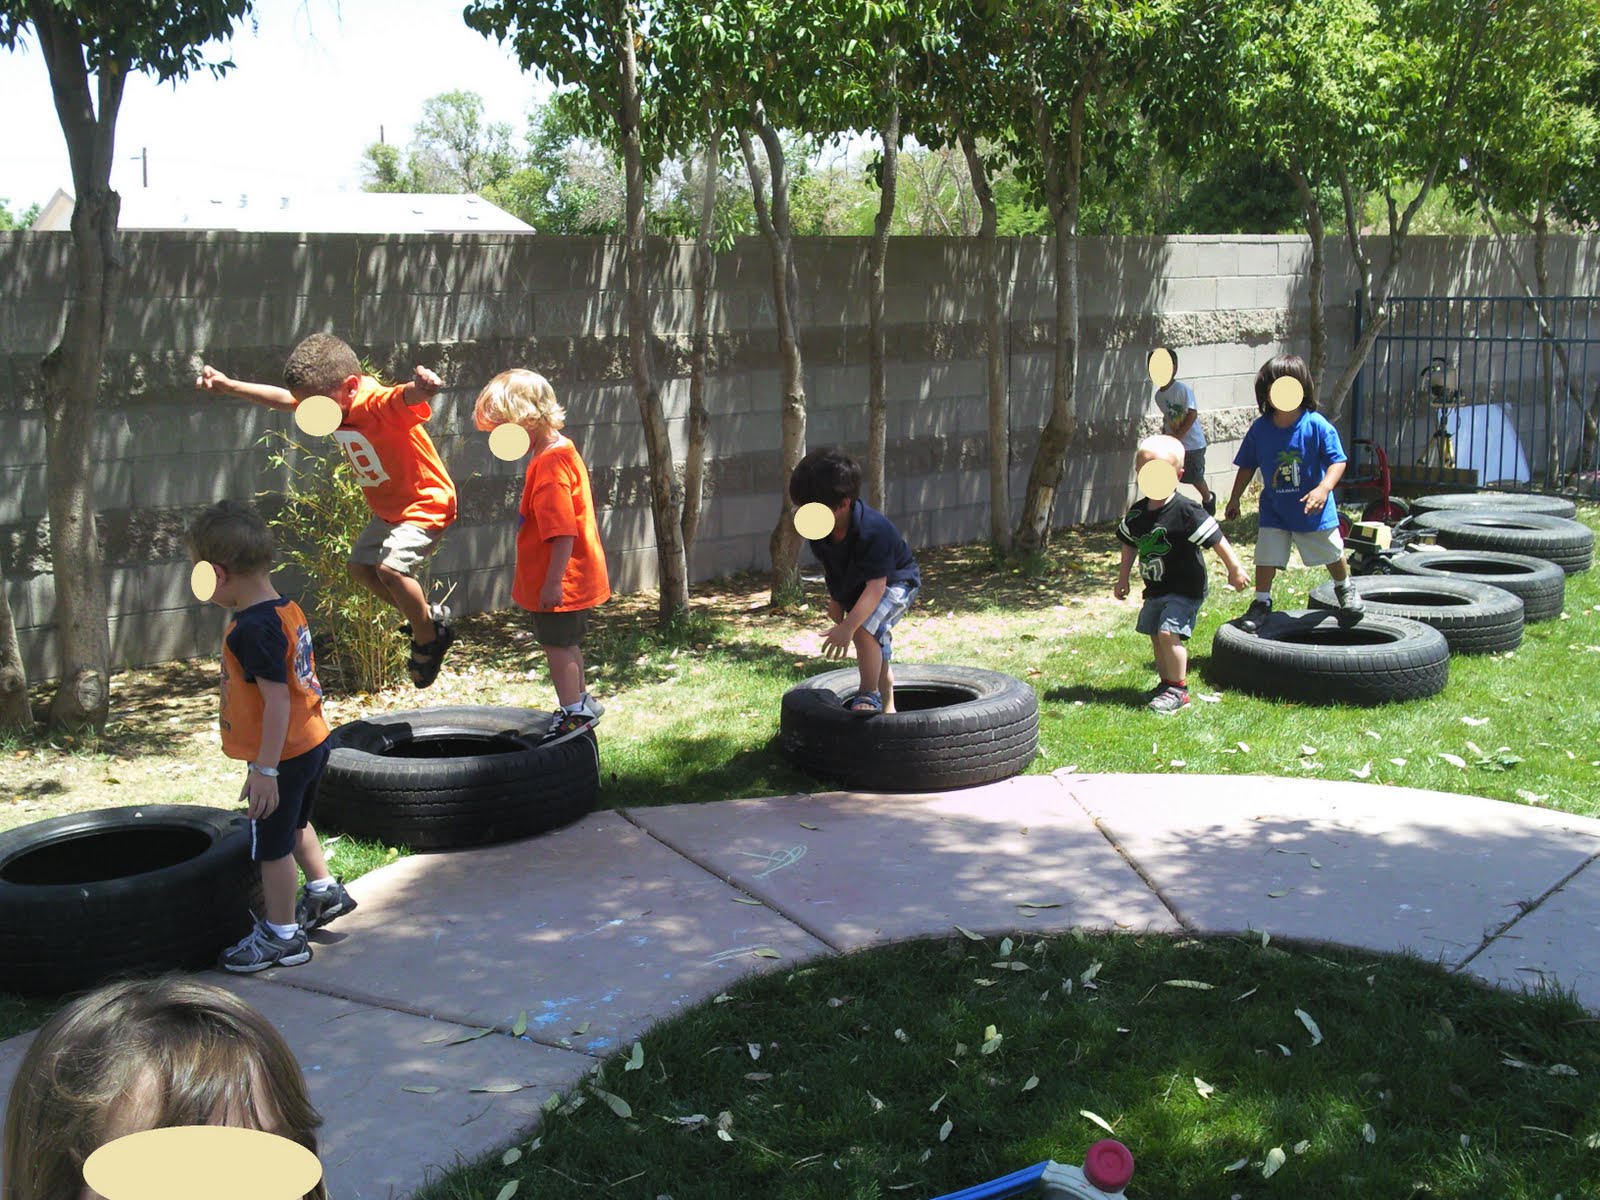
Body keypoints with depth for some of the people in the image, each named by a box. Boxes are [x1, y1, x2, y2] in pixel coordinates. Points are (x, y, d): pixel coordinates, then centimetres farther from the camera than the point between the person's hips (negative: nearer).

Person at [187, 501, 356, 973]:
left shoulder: (252, 629, -26)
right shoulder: (288, 609, 2)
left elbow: (277, 700, -27)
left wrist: (264, 769, -24)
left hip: (283, 755, -9)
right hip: (312, 743, 9)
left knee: (271, 844, 7)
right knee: (294, 824, 30)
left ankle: (282, 936, 20)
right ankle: (324, 890, 45)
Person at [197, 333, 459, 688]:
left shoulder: (380, 404, -32)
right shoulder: (328, 402, -4)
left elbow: (408, 396, -55)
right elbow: (282, 399, 9)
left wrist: (423, 388, -79)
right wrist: (229, 386, 8)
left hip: (427, 503, -11)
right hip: (387, 509, 11)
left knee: (391, 566, -27)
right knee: (360, 566, 19)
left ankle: (429, 639, -4)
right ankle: (429, 616, 30)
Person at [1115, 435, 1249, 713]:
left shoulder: (1186, 511, -19)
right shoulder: (1137, 513, 2)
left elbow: (1215, 539, -15)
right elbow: (1129, 545, 17)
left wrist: (1235, 569, -11)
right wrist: (1122, 578, 21)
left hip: (1185, 589, -7)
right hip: (1155, 589, 7)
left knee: (1168, 632, -18)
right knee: (1156, 635, 11)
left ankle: (1178, 690, -6)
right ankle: (1166, 684, 26)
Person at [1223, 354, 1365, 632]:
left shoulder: (1316, 425, -18)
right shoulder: (1260, 429, -9)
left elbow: (1337, 460, -18)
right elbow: (1247, 466, 3)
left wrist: (1324, 488, -33)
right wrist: (1234, 499, 6)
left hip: (1313, 508, -1)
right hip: (1274, 509, 1)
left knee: (1332, 554, 18)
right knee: (1266, 556, -4)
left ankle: (1344, 588, 45)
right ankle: (1261, 603, 12)